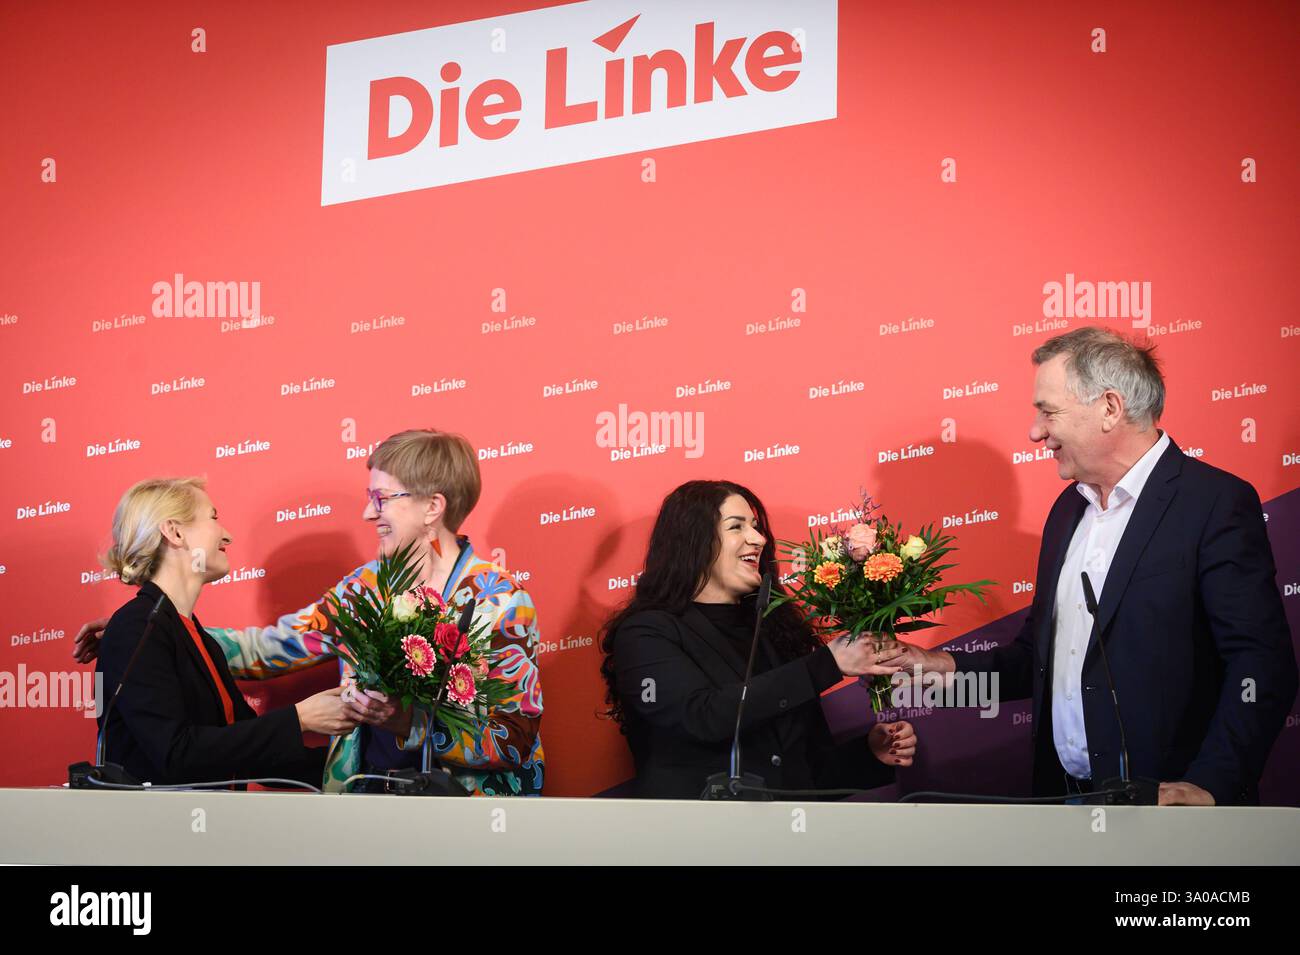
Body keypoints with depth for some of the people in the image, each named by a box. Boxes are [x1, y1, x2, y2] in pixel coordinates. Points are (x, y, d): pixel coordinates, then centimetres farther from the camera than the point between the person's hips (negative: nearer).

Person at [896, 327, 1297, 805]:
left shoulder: (1216, 501, -12)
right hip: (1063, 795, 7)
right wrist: (950, 669, 4)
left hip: (1164, 804, -7)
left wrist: (1209, 786, -25)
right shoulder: (1068, 508, 12)